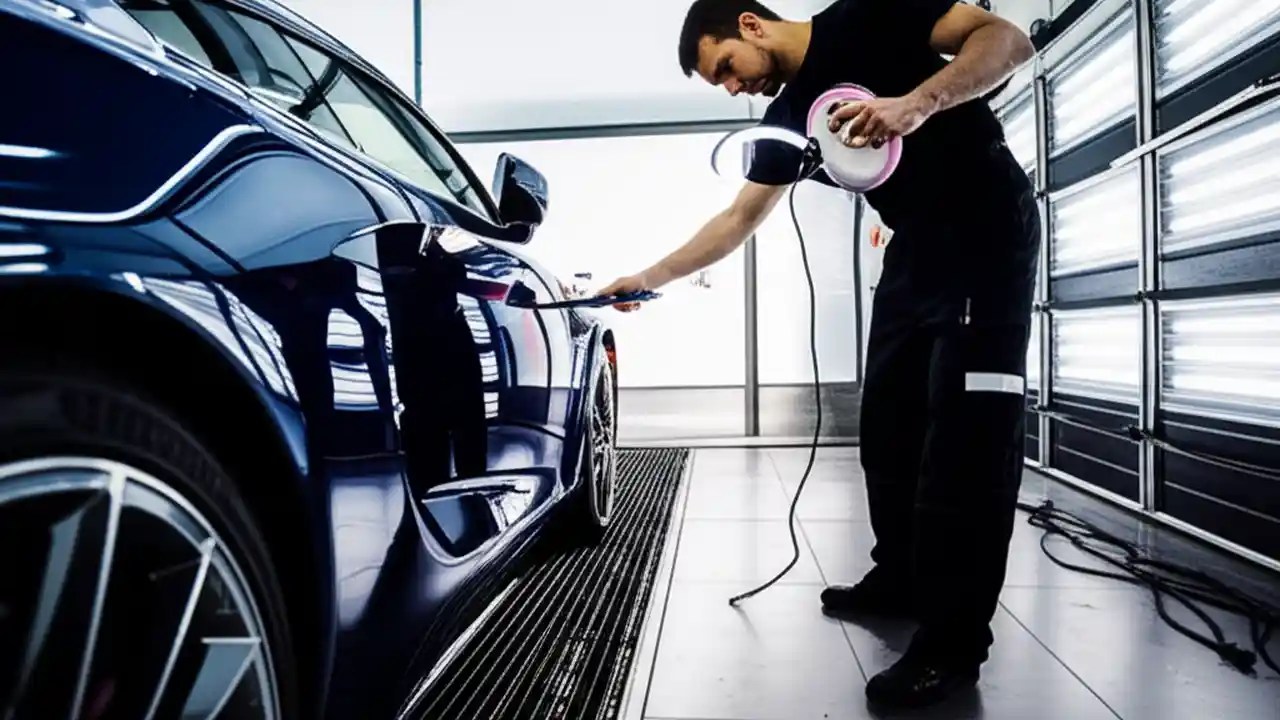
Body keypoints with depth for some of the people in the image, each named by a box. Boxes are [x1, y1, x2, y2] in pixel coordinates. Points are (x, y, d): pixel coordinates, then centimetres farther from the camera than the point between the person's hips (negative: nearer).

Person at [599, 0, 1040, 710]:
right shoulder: (784, 122, 11)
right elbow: (736, 220, 15)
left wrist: (917, 103, -29)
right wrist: (647, 279, 14)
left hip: (989, 230, -7)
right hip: (915, 249, 8)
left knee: (968, 431, -11)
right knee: (888, 425, 8)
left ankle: (951, 645, -5)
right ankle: (899, 579, 24)